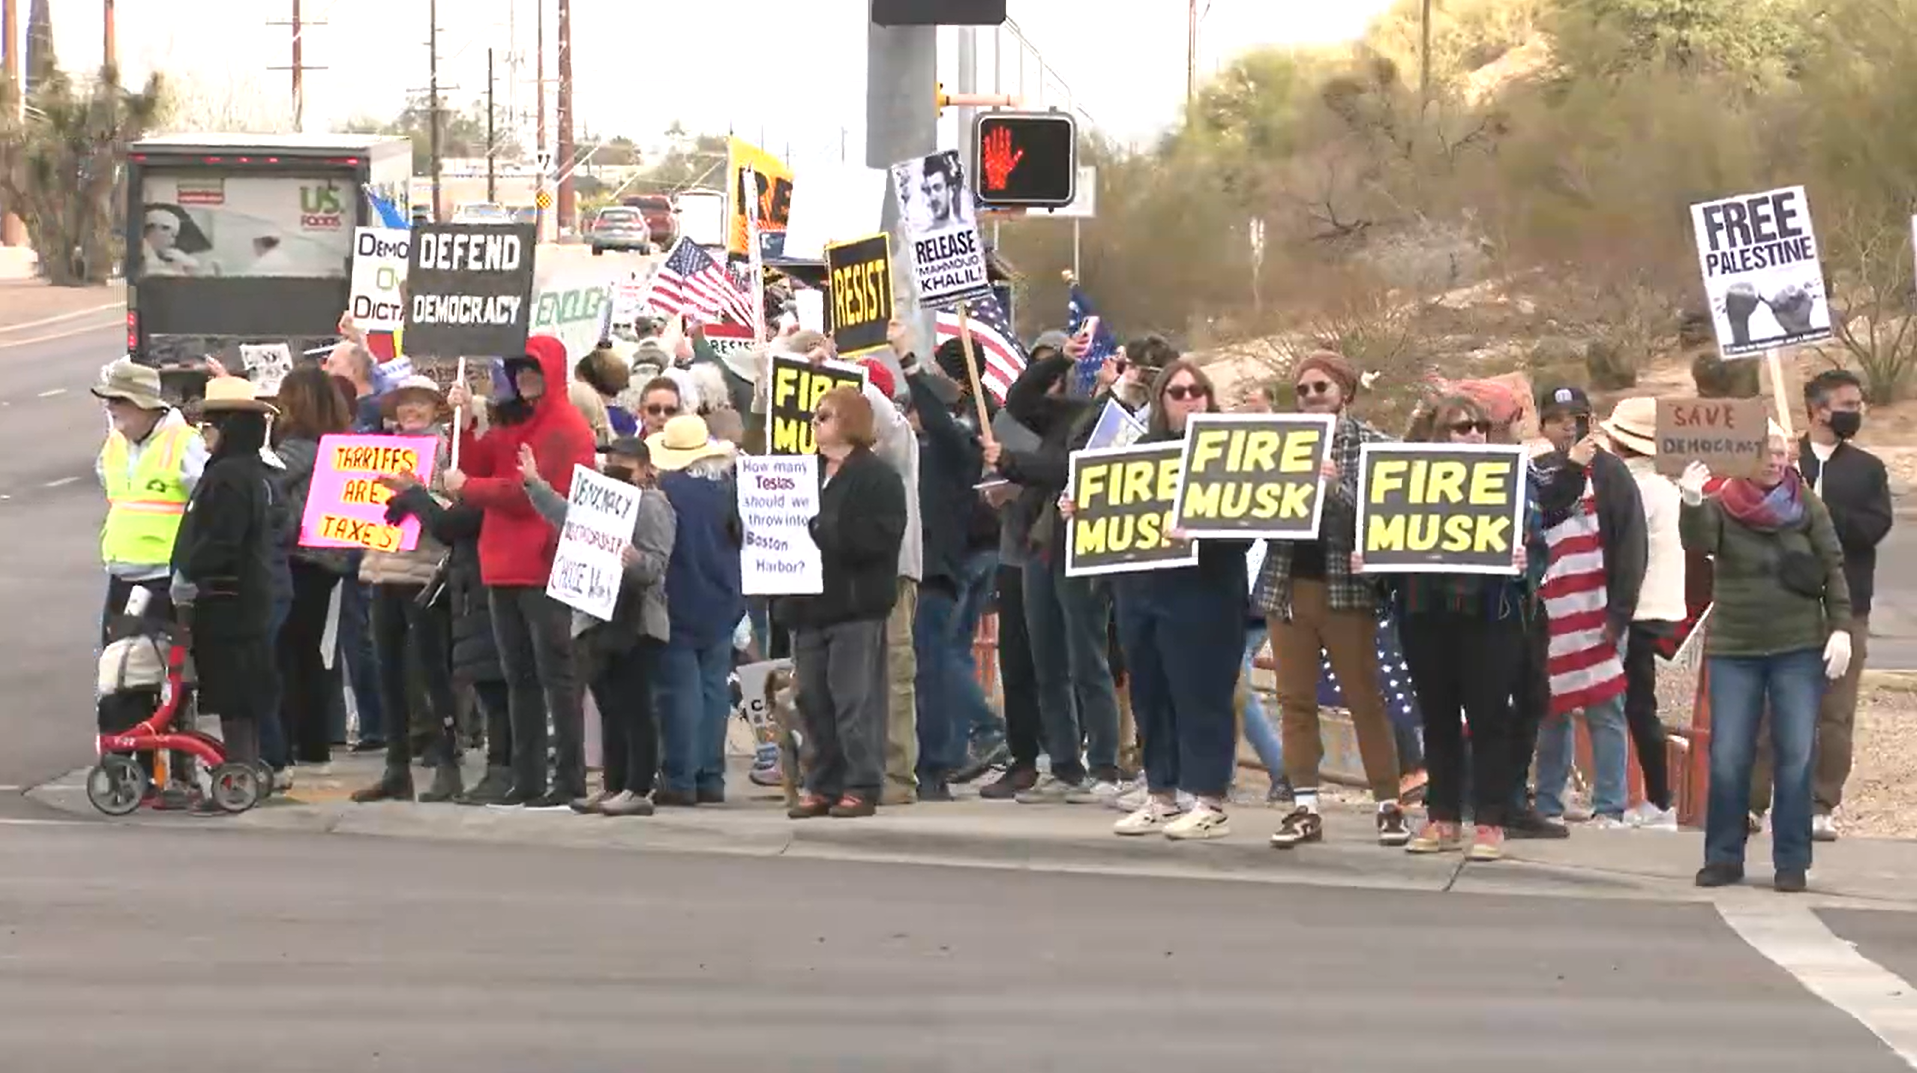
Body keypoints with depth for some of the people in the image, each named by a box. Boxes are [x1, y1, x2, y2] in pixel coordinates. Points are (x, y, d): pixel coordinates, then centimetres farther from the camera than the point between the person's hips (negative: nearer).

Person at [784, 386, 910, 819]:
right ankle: (823, 786, 14)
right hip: (810, 604, 7)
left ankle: (862, 787, -2)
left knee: (856, 699, -6)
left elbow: (878, 538, -17)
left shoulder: (878, 477, -5)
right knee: (813, 699, 8)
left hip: (857, 605, -7)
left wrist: (821, 532, -19)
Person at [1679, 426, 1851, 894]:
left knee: (1796, 756, -1)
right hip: (1733, 649, 0)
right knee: (1728, 758, -2)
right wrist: (1691, 503, -36)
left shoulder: (1806, 505, 3)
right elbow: (1698, 542, -18)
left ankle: (1791, 862, 5)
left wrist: (1841, 628, -5)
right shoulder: (1721, 505, 0)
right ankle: (1723, 857, 8)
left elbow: (1833, 568, 3)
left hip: (1799, 649, 0)